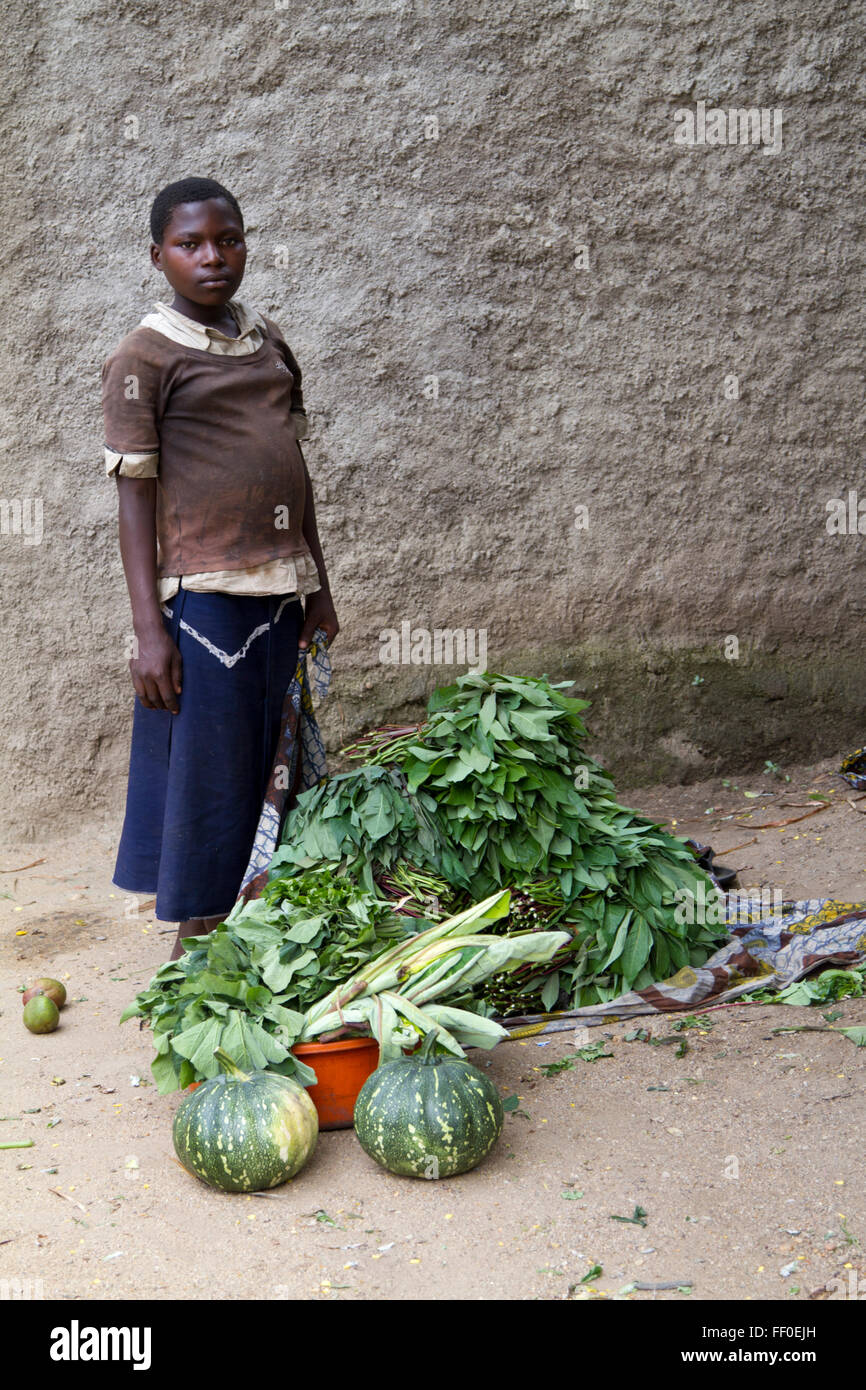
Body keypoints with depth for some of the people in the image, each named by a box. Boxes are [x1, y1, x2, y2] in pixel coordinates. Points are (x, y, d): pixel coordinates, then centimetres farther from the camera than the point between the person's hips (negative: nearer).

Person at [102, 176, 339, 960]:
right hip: (203, 596, -6)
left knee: (264, 766, 12)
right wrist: (149, 629, -14)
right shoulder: (145, 359, -5)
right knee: (207, 771, 0)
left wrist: (318, 589, 17)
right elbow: (135, 497, -8)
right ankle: (195, 939, 15)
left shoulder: (269, 342, 13)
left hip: (280, 591, 6)